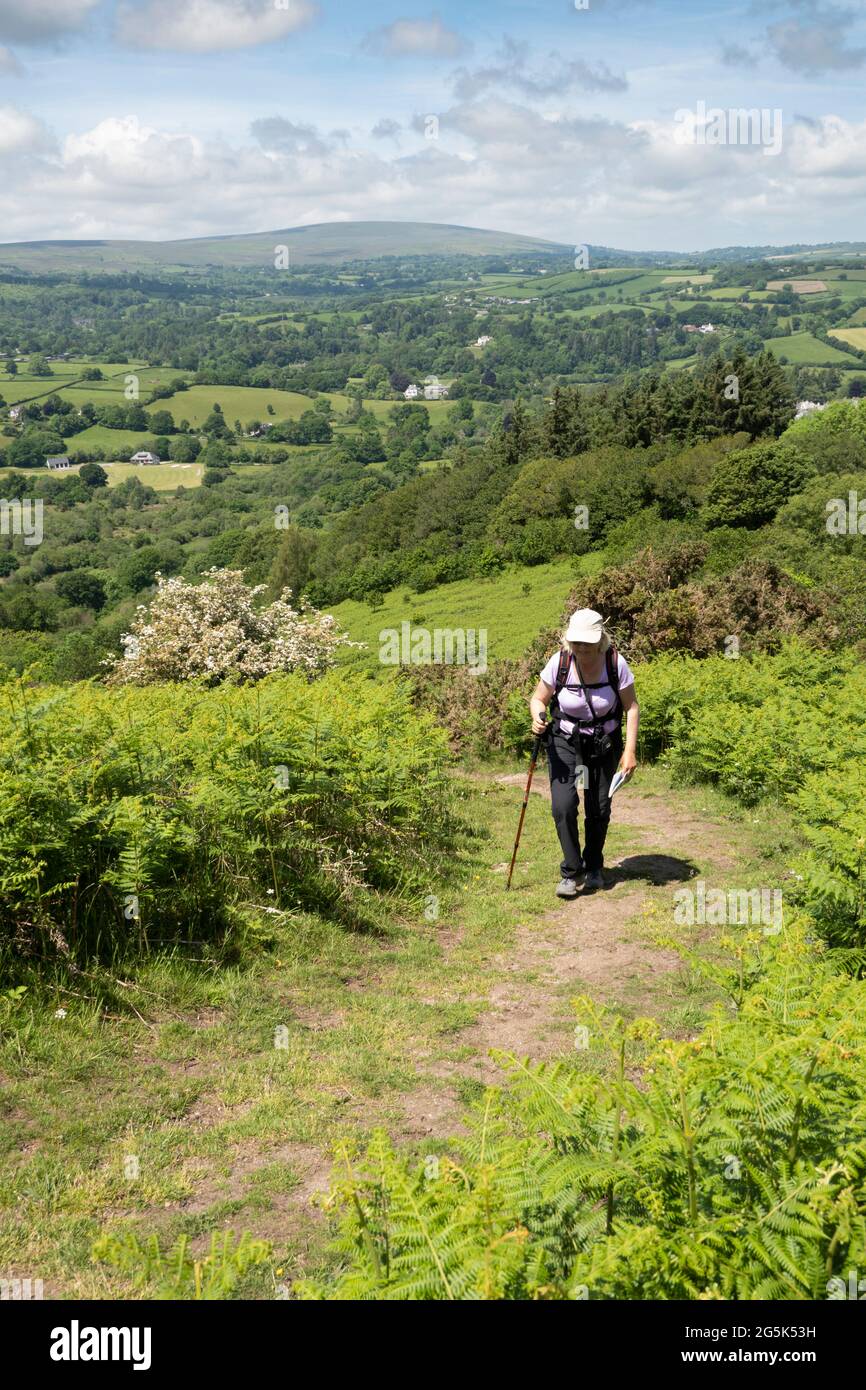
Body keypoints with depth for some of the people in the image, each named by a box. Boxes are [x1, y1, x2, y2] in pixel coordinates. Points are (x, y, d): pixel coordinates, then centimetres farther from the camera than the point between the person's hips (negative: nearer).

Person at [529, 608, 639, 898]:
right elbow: (538, 698, -4)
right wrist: (538, 718, -27)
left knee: (599, 810, 4)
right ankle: (572, 871, 1)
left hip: (604, 744, 1)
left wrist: (630, 750, -16)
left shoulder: (616, 663, -18)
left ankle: (594, 868, 29)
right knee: (563, 805, -16)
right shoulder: (559, 662, -18)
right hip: (564, 742, 0)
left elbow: (631, 708, -9)